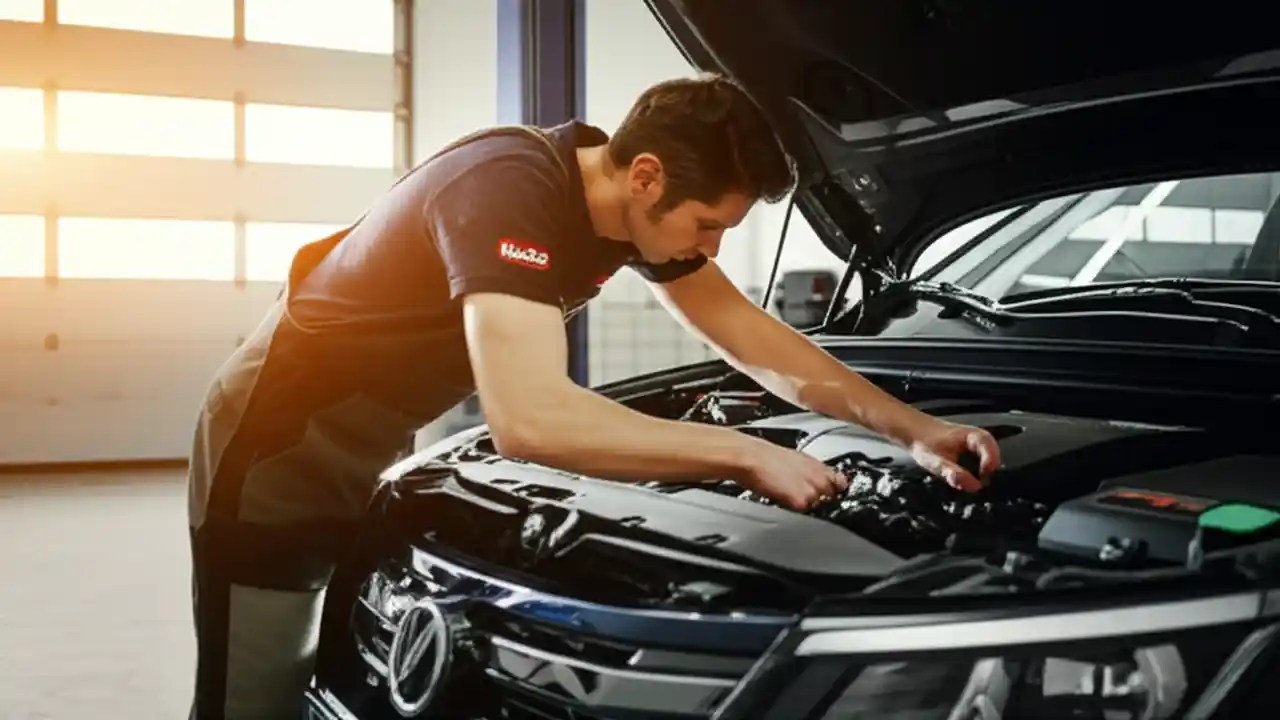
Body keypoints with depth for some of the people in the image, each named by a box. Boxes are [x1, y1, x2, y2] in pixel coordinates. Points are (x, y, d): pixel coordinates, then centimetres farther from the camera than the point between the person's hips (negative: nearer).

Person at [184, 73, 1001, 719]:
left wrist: (911, 425, -4)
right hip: (277, 461, -8)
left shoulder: (624, 198, -6)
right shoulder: (509, 191, -33)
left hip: (364, 461, 8)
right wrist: (747, 454, -36)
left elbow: (747, 333, 2)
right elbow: (531, 420, -44)